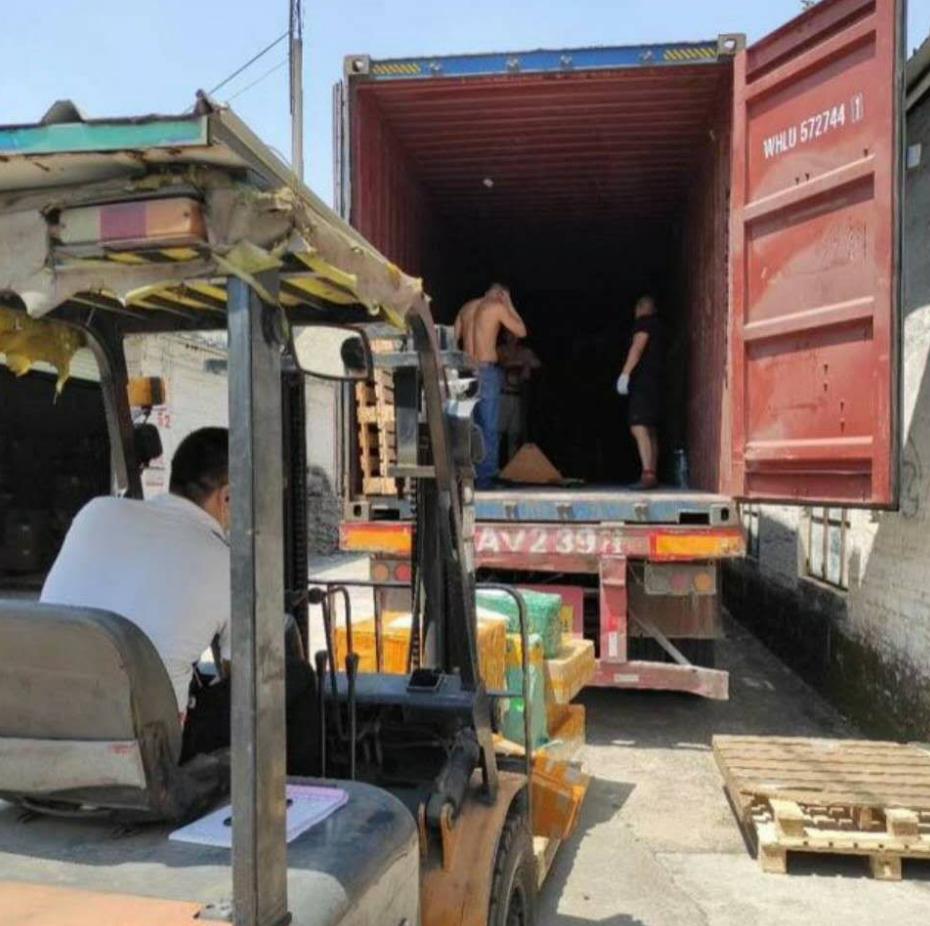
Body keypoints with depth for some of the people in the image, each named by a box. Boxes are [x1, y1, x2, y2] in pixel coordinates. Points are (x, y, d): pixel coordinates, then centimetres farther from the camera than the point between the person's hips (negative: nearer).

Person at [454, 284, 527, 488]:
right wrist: (509, 305, 10)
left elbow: (453, 338, 13)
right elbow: (521, 331, 4)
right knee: (489, 427, -2)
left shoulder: (467, 307, 14)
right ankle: (485, 477, -5)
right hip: (487, 370, -6)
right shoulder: (498, 307, -3)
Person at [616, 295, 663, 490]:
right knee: (651, 431, 13)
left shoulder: (643, 323, -4)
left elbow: (637, 348, -16)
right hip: (656, 382, 10)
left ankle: (648, 474, -29)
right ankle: (652, 475, 16)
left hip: (643, 381, -10)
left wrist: (625, 373, -22)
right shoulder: (657, 325, 22)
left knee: (639, 428, -18)